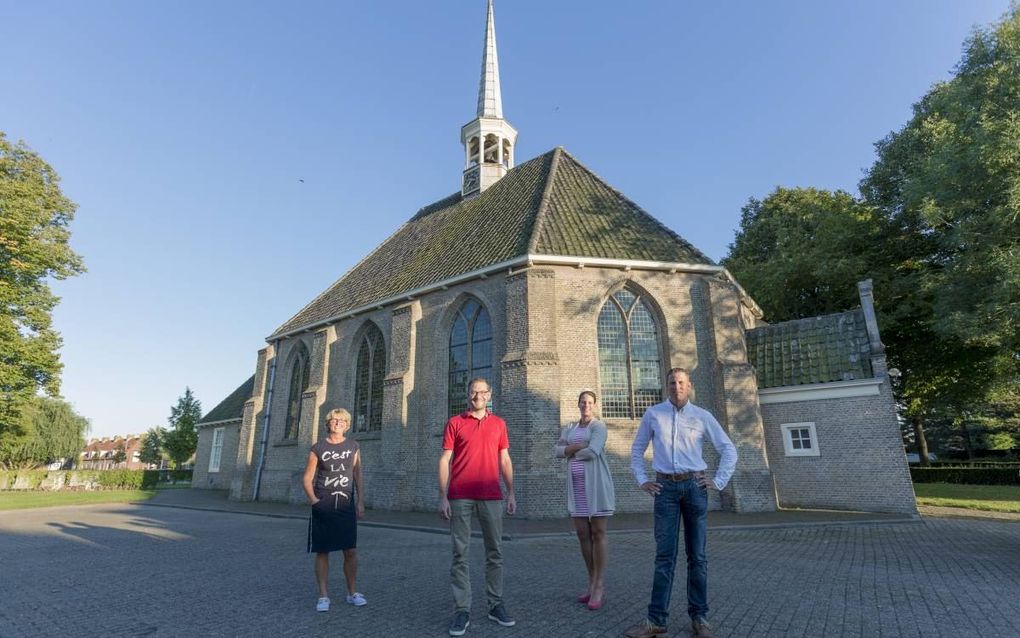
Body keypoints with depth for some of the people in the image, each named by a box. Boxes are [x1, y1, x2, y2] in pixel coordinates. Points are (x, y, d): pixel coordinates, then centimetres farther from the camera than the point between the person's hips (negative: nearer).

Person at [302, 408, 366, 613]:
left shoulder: (353, 447, 6)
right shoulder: (318, 448, 1)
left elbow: (358, 476, 7)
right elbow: (307, 478, 1)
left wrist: (361, 503, 2)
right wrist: (314, 500, -12)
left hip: (346, 507, 1)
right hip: (323, 508, -1)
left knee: (350, 551, 3)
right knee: (322, 551, 3)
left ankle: (352, 592, 18)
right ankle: (323, 596, 15)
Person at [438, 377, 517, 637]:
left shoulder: (498, 423, 9)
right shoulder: (455, 423, 3)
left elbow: (505, 460, 12)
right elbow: (445, 460, 1)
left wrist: (511, 493, 7)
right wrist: (443, 496, -6)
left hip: (491, 497, 2)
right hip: (460, 497, -2)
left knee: (494, 552, 8)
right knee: (460, 554, 2)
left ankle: (496, 605, 21)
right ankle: (462, 610, 11)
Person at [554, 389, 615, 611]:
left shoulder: (599, 426, -4)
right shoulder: (571, 428, 15)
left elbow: (593, 452, -20)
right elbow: (558, 450, 2)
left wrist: (572, 452, -3)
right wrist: (578, 446, -14)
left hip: (596, 483, -6)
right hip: (577, 485, 6)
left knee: (598, 533, -2)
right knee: (583, 534, 8)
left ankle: (600, 587, 4)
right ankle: (592, 583, 19)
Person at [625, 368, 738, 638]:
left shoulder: (703, 416, 2)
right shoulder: (653, 414, 4)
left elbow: (729, 450, 8)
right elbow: (637, 449, 13)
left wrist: (718, 482, 1)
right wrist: (642, 480, 6)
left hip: (695, 486, 0)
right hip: (665, 488, 0)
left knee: (697, 554, 7)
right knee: (664, 555, 0)